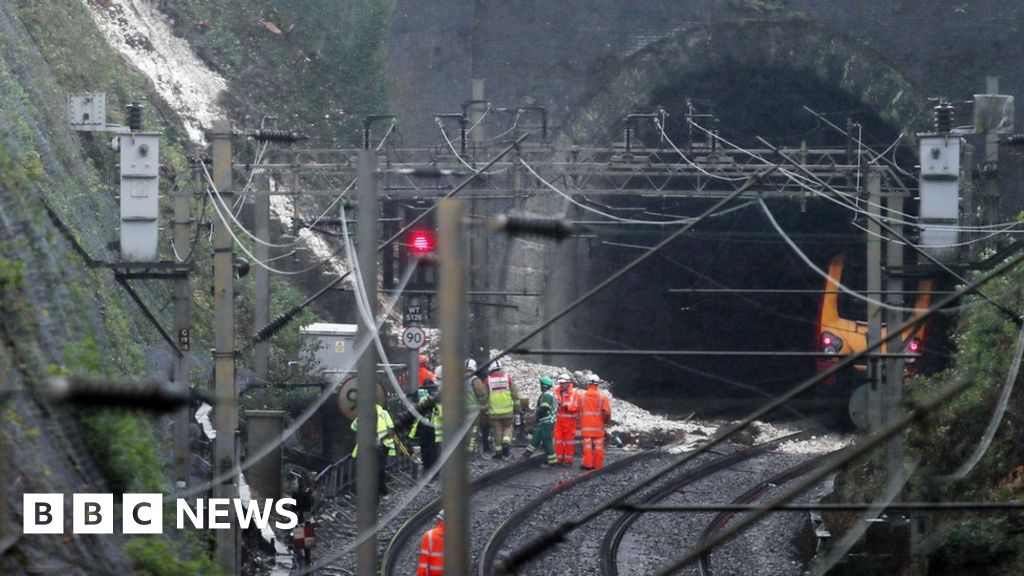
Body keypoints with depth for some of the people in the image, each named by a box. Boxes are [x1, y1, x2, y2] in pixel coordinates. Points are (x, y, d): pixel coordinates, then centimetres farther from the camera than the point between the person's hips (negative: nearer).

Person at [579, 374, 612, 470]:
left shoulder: (583, 396, -1)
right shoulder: (602, 395, -7)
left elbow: (580, 411, 3)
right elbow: (607, 411, -11)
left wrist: (580, 423, 15)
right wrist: (607, 421, 5)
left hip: (586, 426, 1)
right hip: (598, 425, -1)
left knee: (587, 445, 5)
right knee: (598, 445, 5)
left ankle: (588, 464, 5)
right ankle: (597, 465, 6)